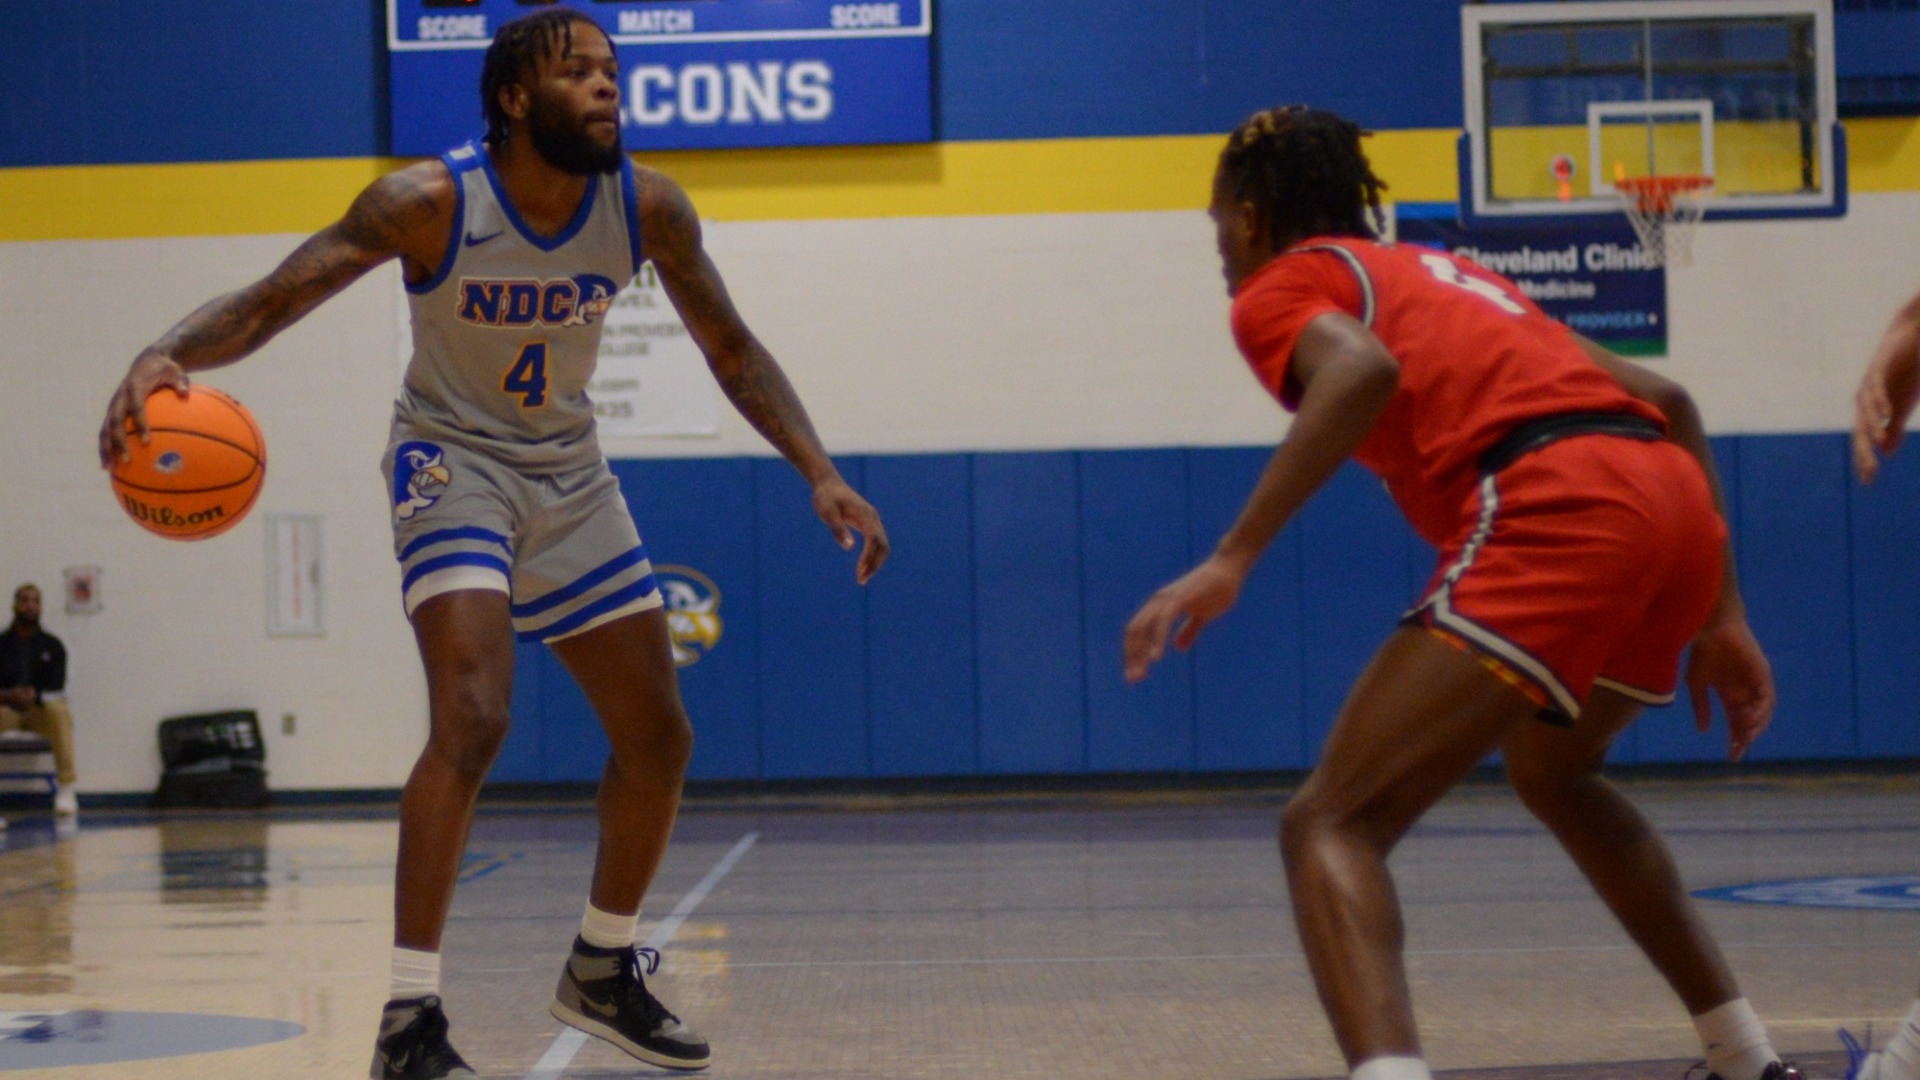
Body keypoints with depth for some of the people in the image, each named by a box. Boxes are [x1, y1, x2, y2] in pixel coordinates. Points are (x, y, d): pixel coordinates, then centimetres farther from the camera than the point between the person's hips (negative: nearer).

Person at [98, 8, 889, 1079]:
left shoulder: (647, 206, -11)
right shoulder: (430, 202, -23)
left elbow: (732, 349, 0)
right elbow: (269, 301, -25)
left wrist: (821, 474, -9)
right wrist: (166, 357, -45)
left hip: (570, 472, 6)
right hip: (456, 461, -5)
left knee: (659, 738, 8)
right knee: (473, 719, -26)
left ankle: (604, 971, 30)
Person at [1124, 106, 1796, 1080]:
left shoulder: (1279, 287, 14)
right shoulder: (1445, 276, 35)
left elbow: (1364, 369, -13)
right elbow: (1667, 402, 30)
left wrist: (1232, 558, -17)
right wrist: (1718, 617, 31)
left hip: (1556, 510, -8)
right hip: (1675, 493, 8)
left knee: (1330, 826, -7)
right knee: (1554, 774, 35)